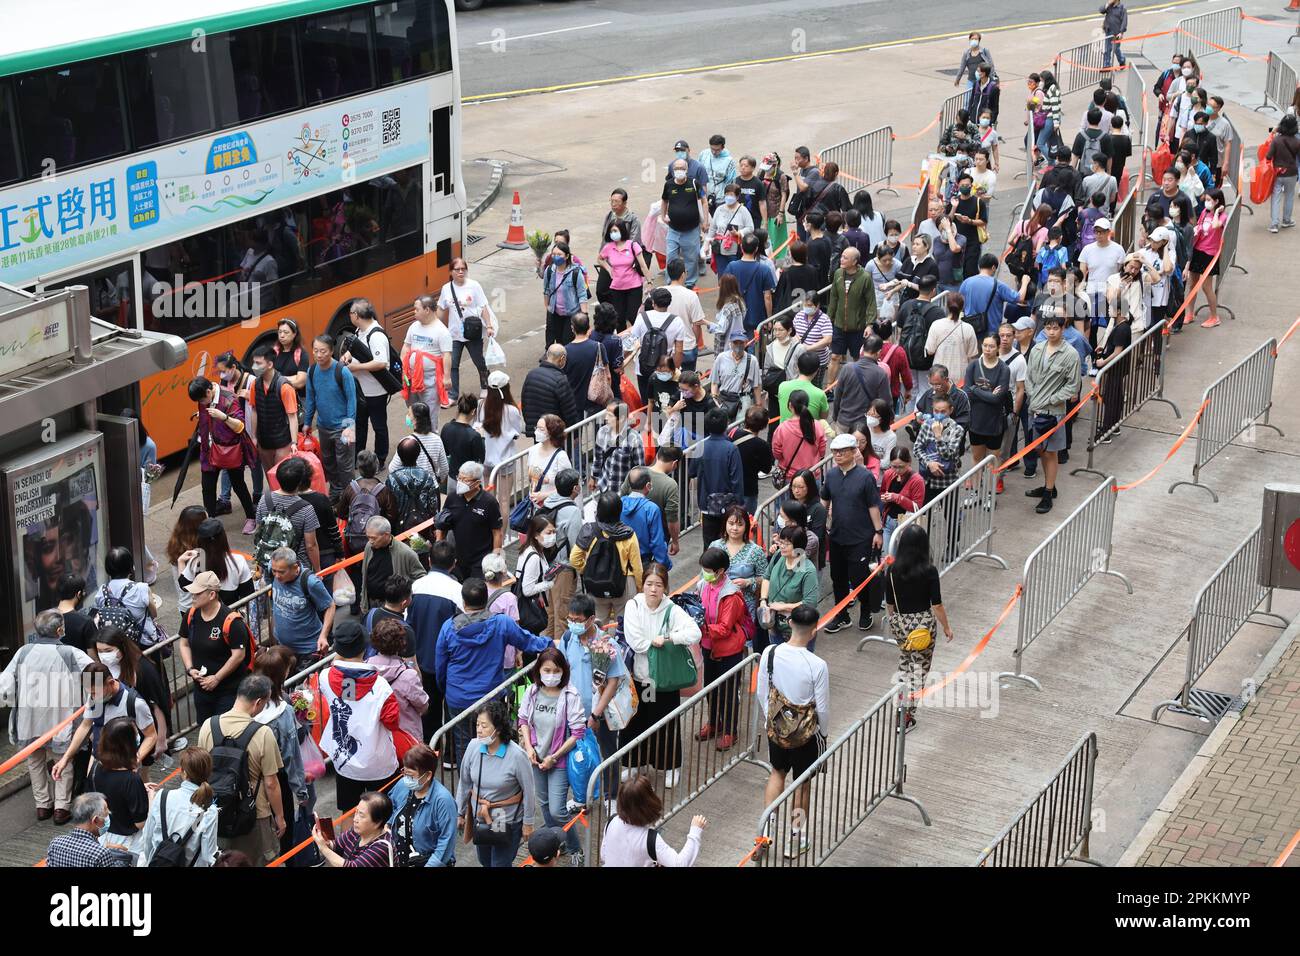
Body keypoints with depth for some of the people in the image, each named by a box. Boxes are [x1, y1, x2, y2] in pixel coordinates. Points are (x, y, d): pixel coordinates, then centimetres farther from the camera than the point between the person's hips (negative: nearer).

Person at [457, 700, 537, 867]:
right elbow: (464, 783, 1)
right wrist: (460, 812, 10)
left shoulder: (517, 755, -26)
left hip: (507, 821, -5)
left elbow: (529, 791, -14)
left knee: (500, 864, 4)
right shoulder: (474, 748, -14)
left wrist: (528, 823, -7)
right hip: (479, 817, 5)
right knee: (485, 862, 22)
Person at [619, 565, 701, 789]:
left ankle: (672, 767, 27)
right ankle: (632, 763, 33)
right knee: (634, 722, 14)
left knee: (666, 723, 9)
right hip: (638, 676, 1)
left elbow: (694, 634, -25)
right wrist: (655, 642, -15)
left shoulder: (672, 610, -11)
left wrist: (666, 638, -26)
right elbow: (634, 641, -17)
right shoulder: (633, 606, -9)